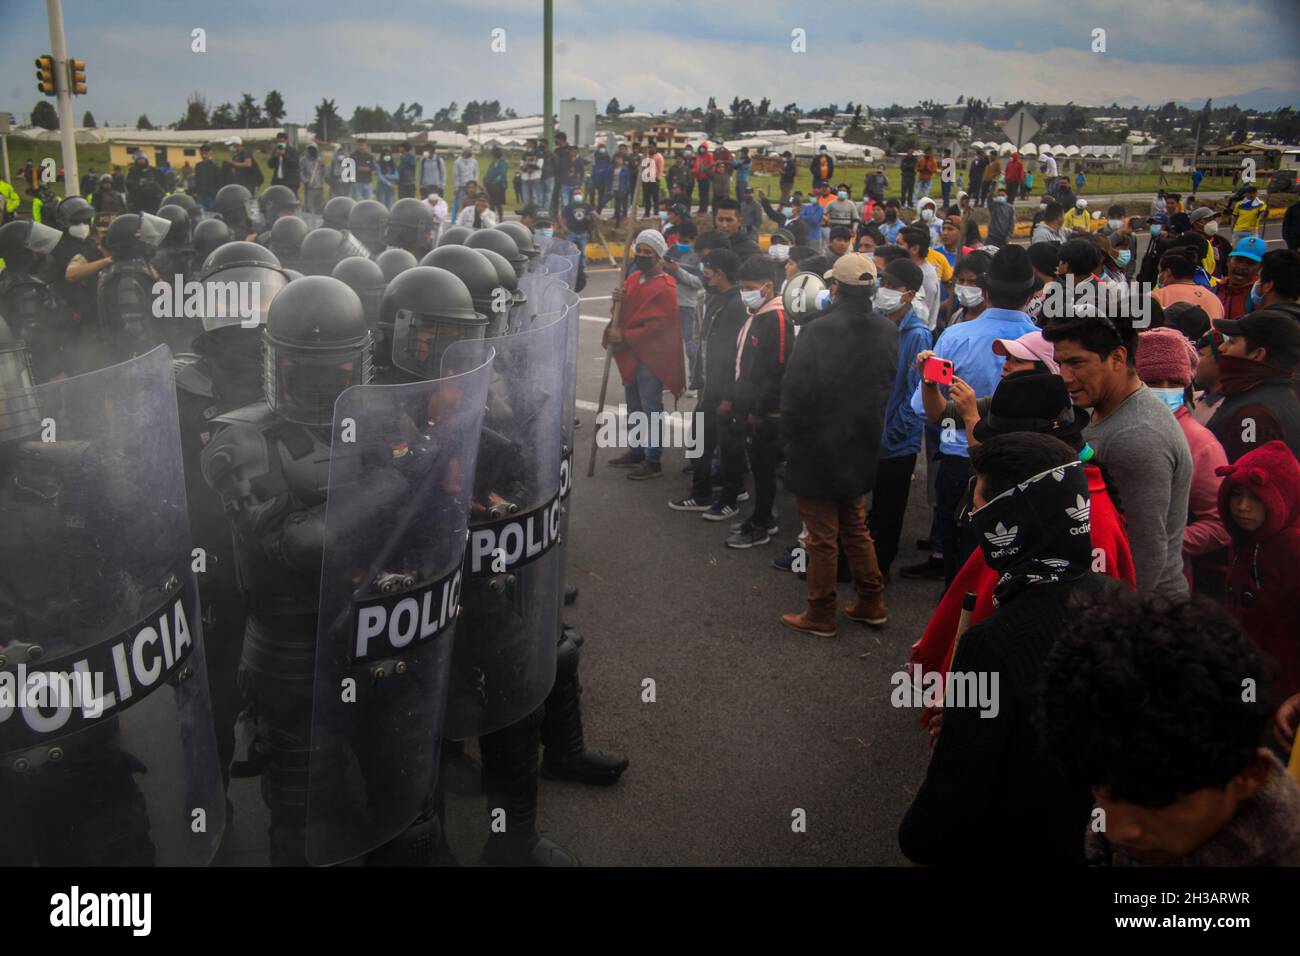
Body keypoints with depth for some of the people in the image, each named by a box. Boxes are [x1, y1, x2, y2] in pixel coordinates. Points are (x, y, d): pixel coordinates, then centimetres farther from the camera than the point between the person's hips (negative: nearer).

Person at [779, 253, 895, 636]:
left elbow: (795, 391, -18)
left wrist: (790, 433, -3)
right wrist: (871, 428, 15)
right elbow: (891, 385, 4)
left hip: (818, 448, -6)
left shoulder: (818, 331, -22)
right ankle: (871, 603, 29)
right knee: (856, 527, 22)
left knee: (822, 537, 7)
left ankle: (820, 615, 19)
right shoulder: (888, 331, -4)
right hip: (862, 446, 6)